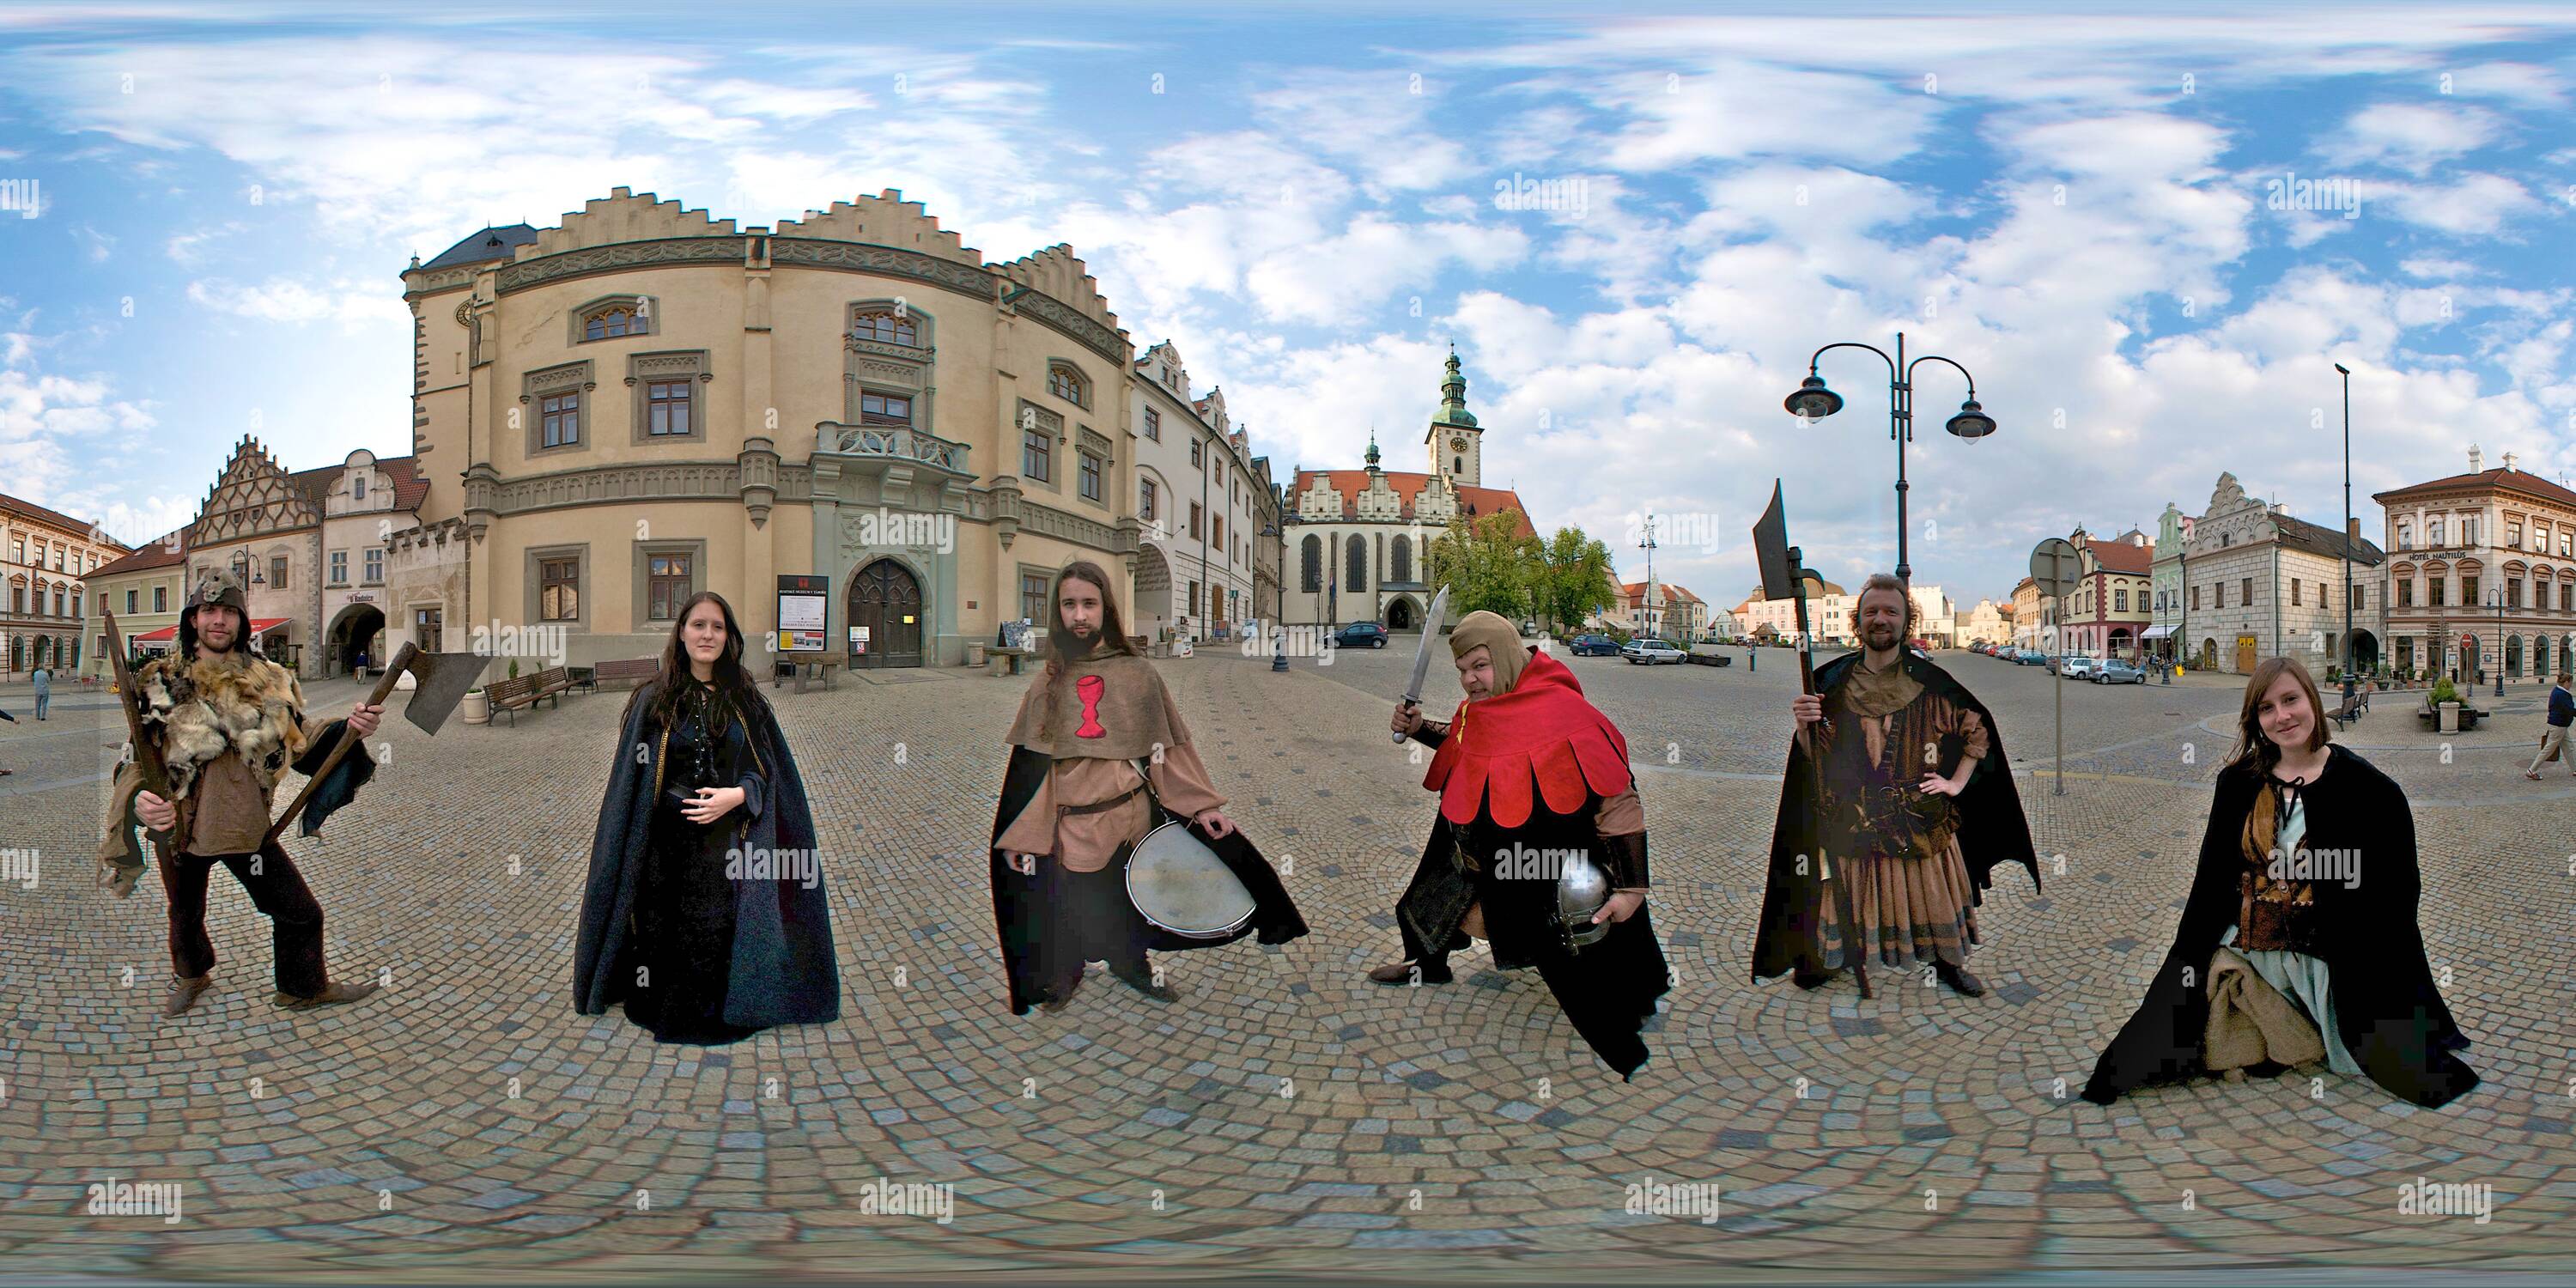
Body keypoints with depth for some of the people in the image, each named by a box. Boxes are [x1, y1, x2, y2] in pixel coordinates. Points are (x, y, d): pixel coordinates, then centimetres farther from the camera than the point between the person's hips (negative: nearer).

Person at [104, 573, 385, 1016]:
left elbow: (301, 741, 2)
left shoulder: (269, 681, -3)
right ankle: (192, 975, 54)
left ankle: (304, 987, 29)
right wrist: (138, 800, -27)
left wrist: (346, 729, -19)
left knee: (300, 913, 4)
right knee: (186, 916, 23)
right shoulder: (160, 683, -8)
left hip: (248, 826, 1)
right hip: (179, 826, 0)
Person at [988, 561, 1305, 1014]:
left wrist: (1203, 805, -4)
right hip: (1072, 823, 0)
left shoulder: (1138, 673, 0)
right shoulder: (1047, 685, 2)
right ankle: (1065, 974, 33)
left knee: (1131, 900, 12)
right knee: (1069, 912, 4)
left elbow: (1169, 749, 2)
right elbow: (1029, 767, 1)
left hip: (1131, 814, 0)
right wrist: (1019, 838, -3)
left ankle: (1132, 964, 41)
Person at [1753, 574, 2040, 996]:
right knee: (1850, 895, 8)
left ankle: (1945, 962, 32)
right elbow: (1814, 758, 0)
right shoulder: (1831, 680, -2)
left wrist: (1956, 783, 2)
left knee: (1927, 893, 11)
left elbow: (1978, 728, 8)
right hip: (1851, 816, 0)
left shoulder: (1930, 681, -4)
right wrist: (1804, 724, -20)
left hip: (1919, 816, 0)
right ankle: (1827, 960, 28)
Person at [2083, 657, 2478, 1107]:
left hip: (2333, 964, -3)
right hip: (2247, 953, 3)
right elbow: (2212, 877, 9)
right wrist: (2190, 960, 7)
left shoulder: (2367, 787, -7)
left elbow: (2397, 890, -2)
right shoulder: (2238, 784, 3)